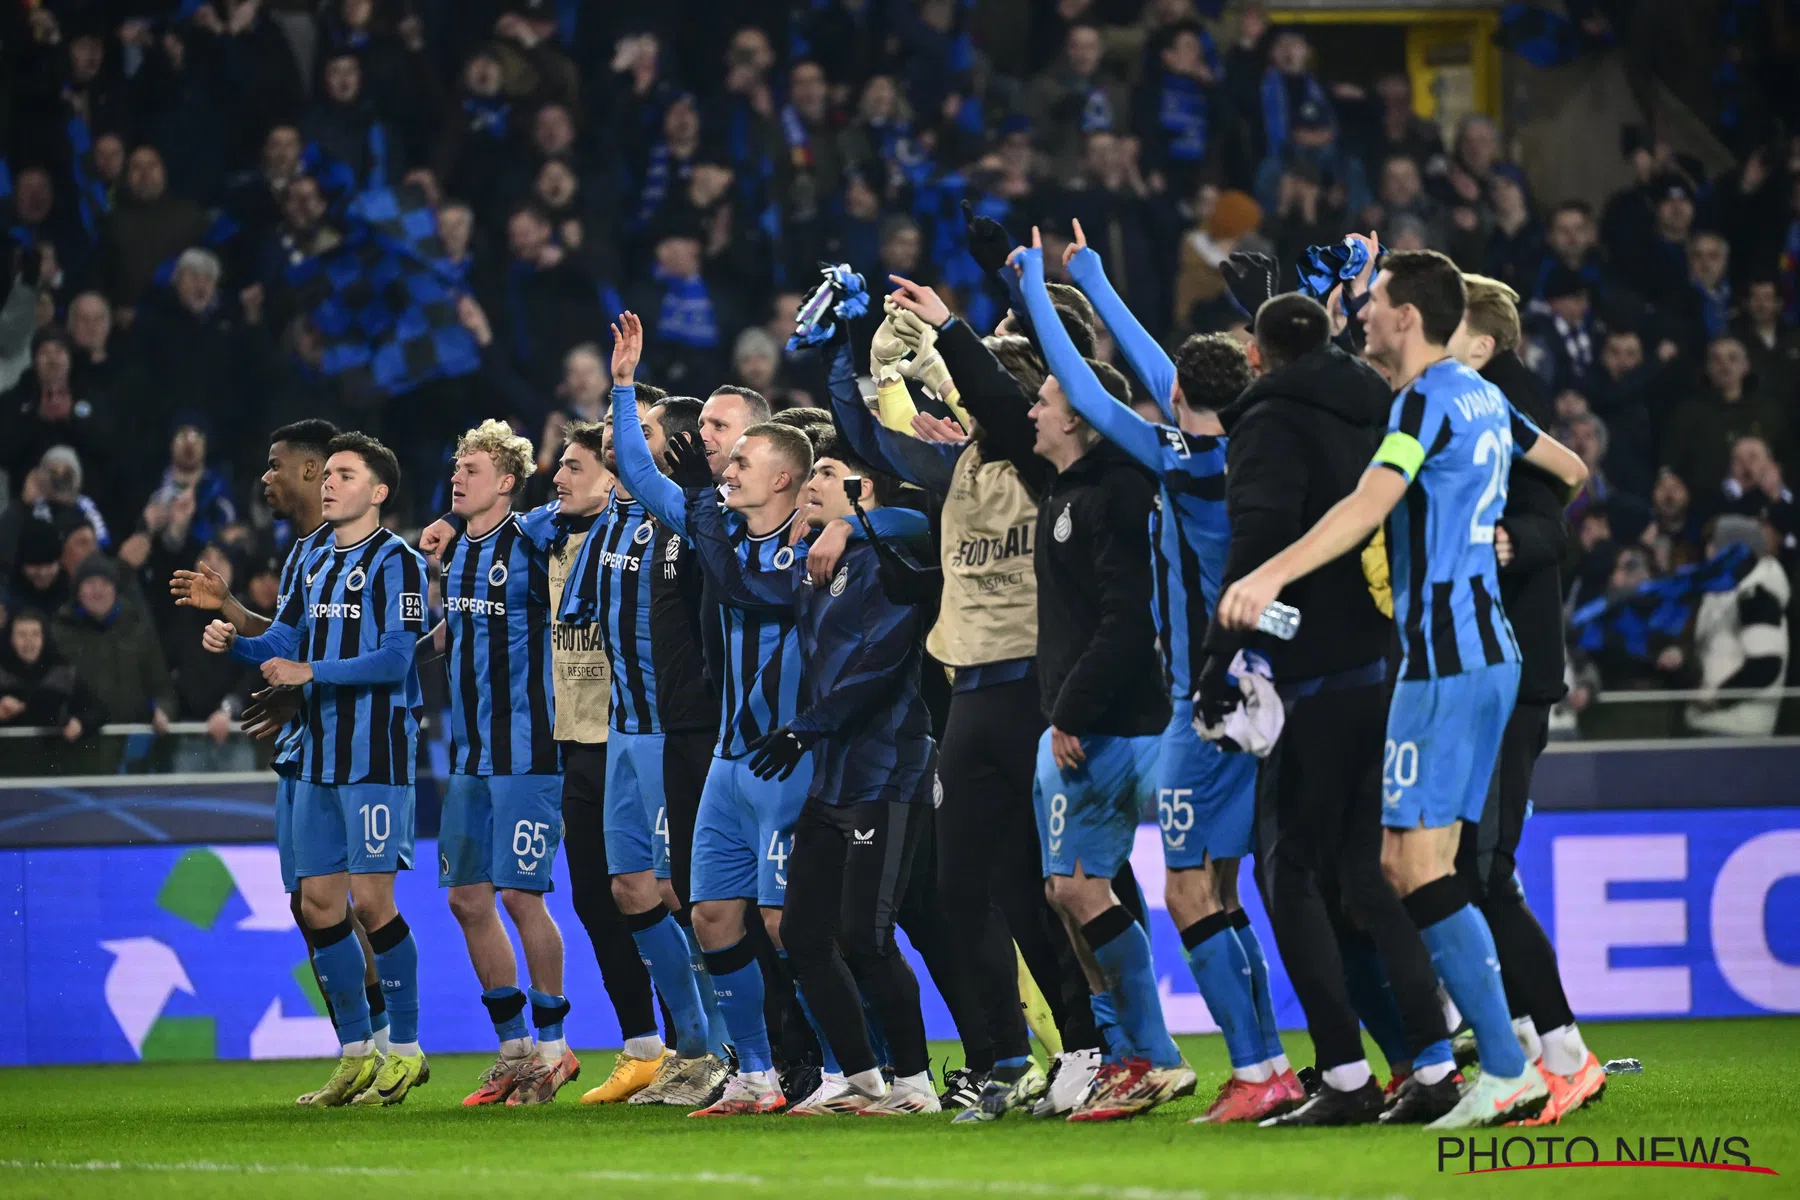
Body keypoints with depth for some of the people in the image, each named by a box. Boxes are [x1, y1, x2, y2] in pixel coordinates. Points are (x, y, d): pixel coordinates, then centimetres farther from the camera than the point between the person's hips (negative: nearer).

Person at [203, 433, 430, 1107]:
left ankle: (406, 1051, 2)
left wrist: (312, 671, -17)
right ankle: (357, 1054, 13)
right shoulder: (315, 565, 16)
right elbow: (284, 643, 18)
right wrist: (234, 644, -1)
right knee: (318, 900, 5)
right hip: (319, 754, 8)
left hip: (377, 753, -8)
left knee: (370, 899, -9)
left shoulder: (396, 561, -7)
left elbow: (394, 659, -15)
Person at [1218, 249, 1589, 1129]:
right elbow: (1569, 469, 30)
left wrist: (1272, 574, -38)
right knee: (1409, 865, 11)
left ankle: (1507, 1072, -16)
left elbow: (1370, 502, -29)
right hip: (1490, 652, 10)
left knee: (1416, 865, -12)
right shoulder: (1483, 400, 15)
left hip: (1445, 660, -10)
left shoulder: (1428, 401, -12)